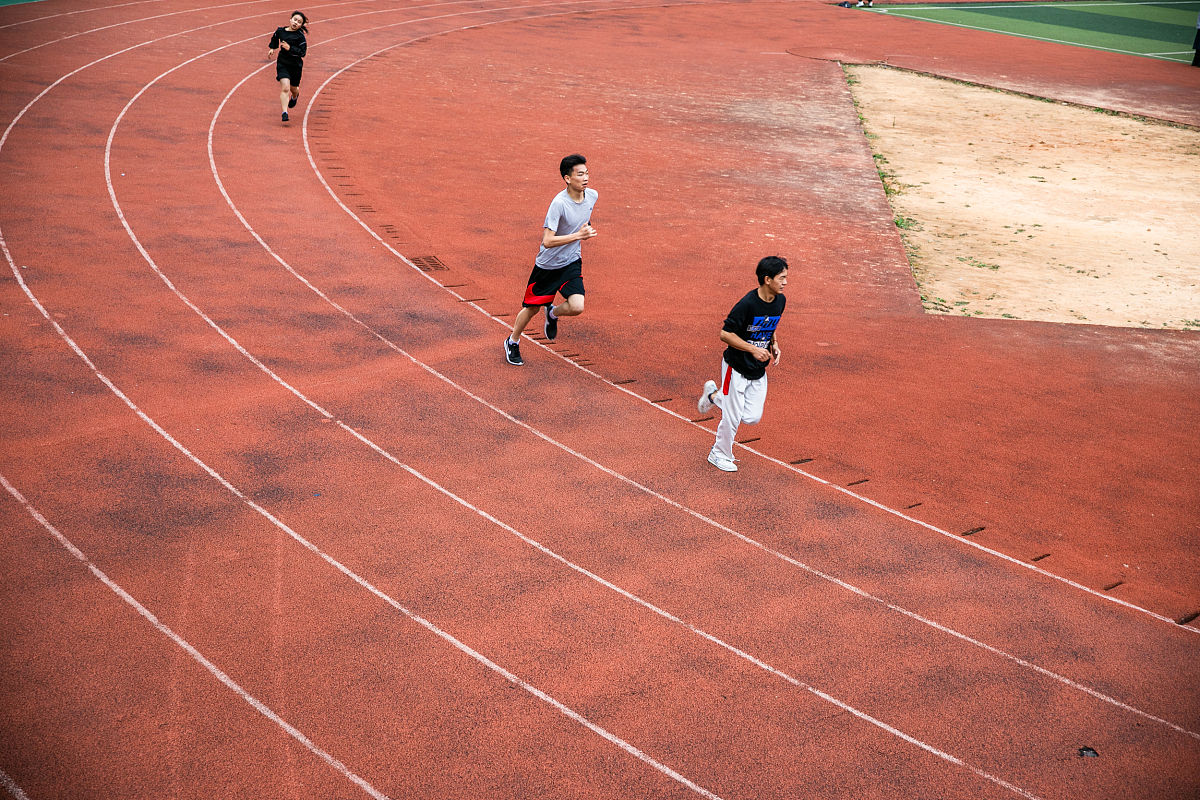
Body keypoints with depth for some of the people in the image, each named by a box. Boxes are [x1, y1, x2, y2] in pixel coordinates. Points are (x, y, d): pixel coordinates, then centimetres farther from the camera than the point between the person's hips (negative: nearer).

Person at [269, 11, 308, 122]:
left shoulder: (300, 36, -12)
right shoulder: (280, 31, -1)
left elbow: (302, 52, -18)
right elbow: (274, 39, 22)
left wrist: (290, 48, -25)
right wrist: (272, 48, 11)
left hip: (296, 65, 0)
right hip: (282, 63, 0)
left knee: (293, 89, 18)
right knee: (285, 88, -16)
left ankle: (294, 97, 57)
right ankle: (284, 113, -18)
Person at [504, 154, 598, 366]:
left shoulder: (592, 196, -6)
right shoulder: (559, 203, -26)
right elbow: (547, 241, -31)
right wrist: (578, 235, -35)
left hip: (572, 263, 4)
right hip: (548, 264, -4)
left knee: (576, 307, -16)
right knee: (532, 307, 11)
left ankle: (553, 313, 20)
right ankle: (512, 342, 38)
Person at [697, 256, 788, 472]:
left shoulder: (780, 300, -2)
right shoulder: (747, 304, -25)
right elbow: (725, 333, -20)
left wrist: (774, 344, -1)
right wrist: (753, 349, -24)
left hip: (759, 371, 7)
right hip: (736, 367, -7)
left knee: (752, 417, 6)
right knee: (732, 416, 3)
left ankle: (714, 395, 29)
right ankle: (720, 454, 28)